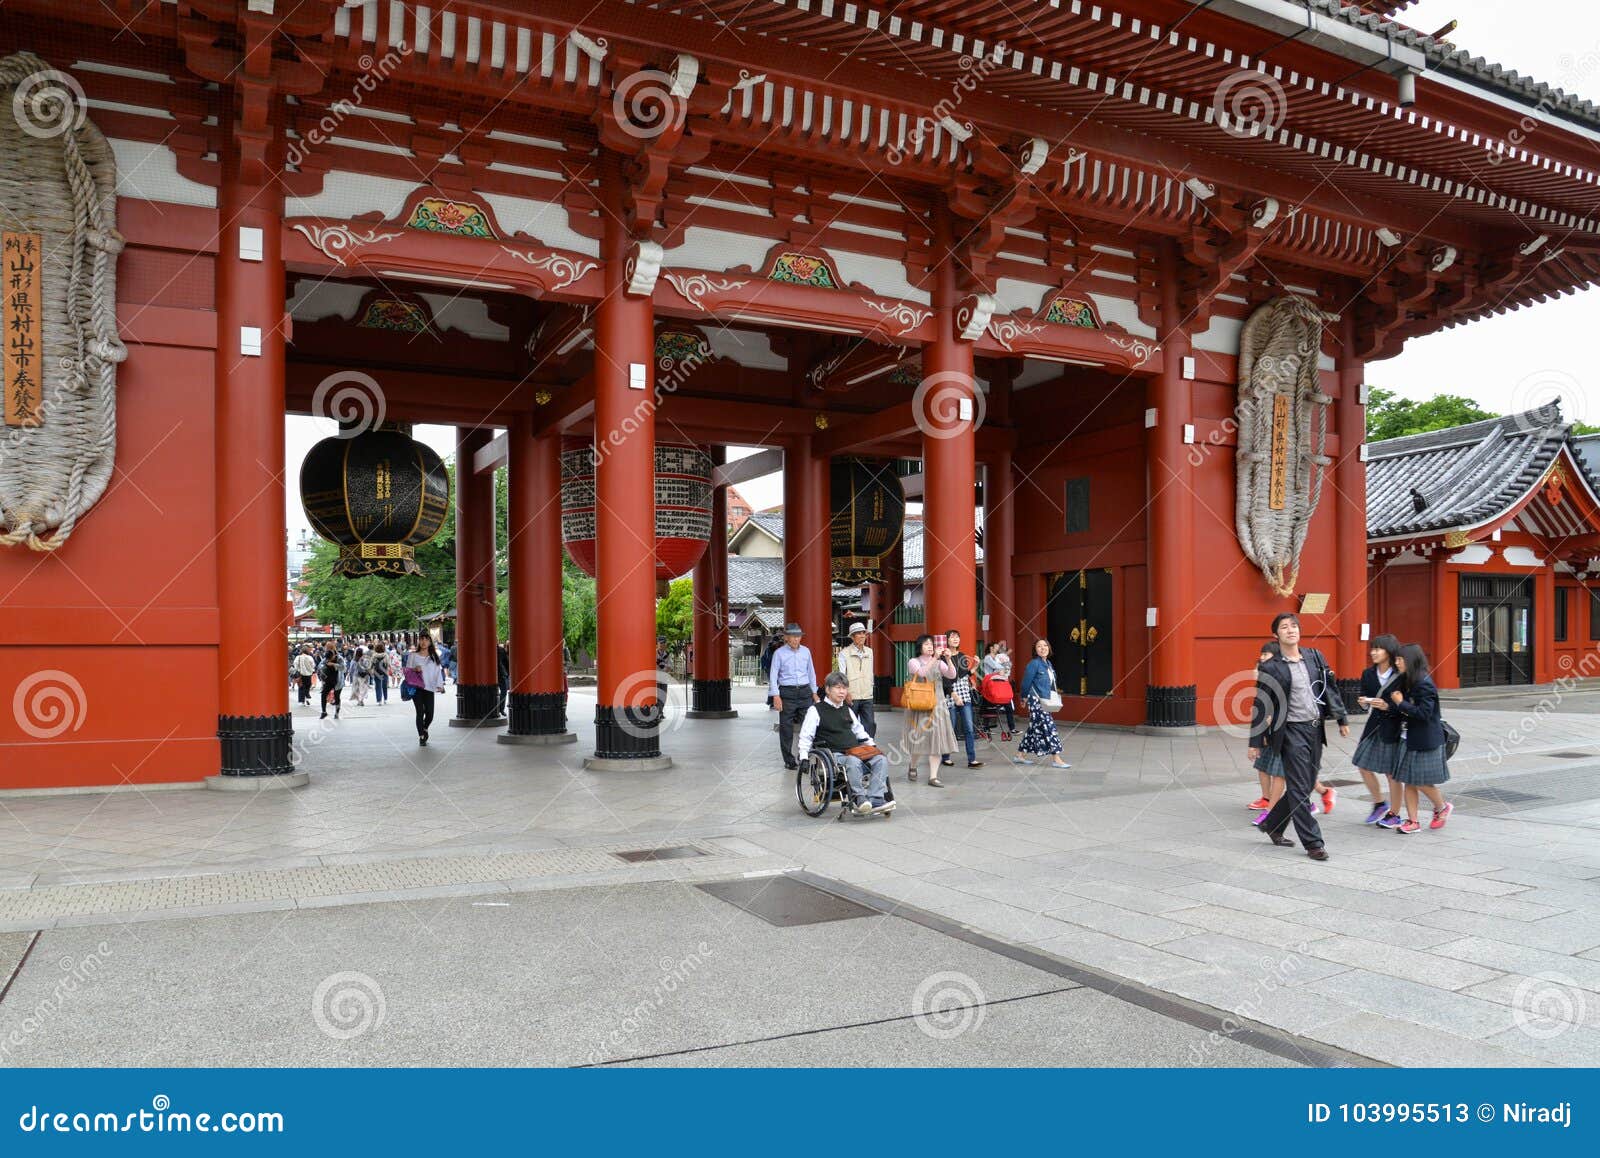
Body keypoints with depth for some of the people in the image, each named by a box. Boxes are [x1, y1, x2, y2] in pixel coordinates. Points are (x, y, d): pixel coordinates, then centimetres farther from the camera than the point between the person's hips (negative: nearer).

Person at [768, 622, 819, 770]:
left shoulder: (806, 651, 10)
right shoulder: (779, 653, -2)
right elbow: (773, 675, -4)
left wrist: (814, 692, 15)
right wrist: (776, 696, -12)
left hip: (805, 691, 3)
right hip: (787, 693, -3)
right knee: (786, 727, 0)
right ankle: (789, 760, 9)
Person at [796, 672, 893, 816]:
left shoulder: (847, 710, 24)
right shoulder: (816, 710, 6)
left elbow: (860, 731, 34)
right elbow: (805, 736, 2)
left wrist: (872, 747, 23)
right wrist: (803, 757, -9)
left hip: (856, 750, 6)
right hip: (835, 754, -6)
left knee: (881, 760, -22)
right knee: (853, 762, -39)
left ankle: (874, 799, -34)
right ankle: (859, 799, -37)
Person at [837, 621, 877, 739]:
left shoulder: (869, 652, 12)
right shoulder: (844, 653, -4)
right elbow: (841, 675, -9)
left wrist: (870, 689, 15)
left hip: (867, 697, 5)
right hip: (851, 697, -5)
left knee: (870, 725, 0)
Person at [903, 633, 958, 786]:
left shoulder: (939, 663, 10)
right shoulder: (913, 662, 1)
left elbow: (951, 675, -6)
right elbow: (921, 672, -20)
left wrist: (948, 660, -21)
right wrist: (934, 659, -28)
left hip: (937, 705, 3)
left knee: (936, 738, -3)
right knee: (919, 738, 3)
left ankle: (933, 777, -1)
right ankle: (913, 766, 32)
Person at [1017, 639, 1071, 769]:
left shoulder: (1048, 664, 10)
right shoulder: (1034, 664, -16)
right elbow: (1026, 682, -11)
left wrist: (1053, 698, 10)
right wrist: (1025, 697, 1)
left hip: (1045, 701, 9)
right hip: (1036, 701, -9)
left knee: (1035, 728, 13)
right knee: (1048, 727, -10)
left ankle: (1021, 754, 21)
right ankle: (1056, 759, -7)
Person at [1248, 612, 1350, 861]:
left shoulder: (1315, 657, 7)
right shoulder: (1270, 668, -7)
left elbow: (1331, 689, 14)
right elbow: (1260, 707, -5)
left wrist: (1342, 719, 9)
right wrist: (1255, 742, -4)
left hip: (1315, 729, 6)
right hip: (1291, 731, -6)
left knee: (1306, 785, 12)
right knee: (1299, 788, -3)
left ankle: (1272, 824, 29)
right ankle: (1312, 843, 5)